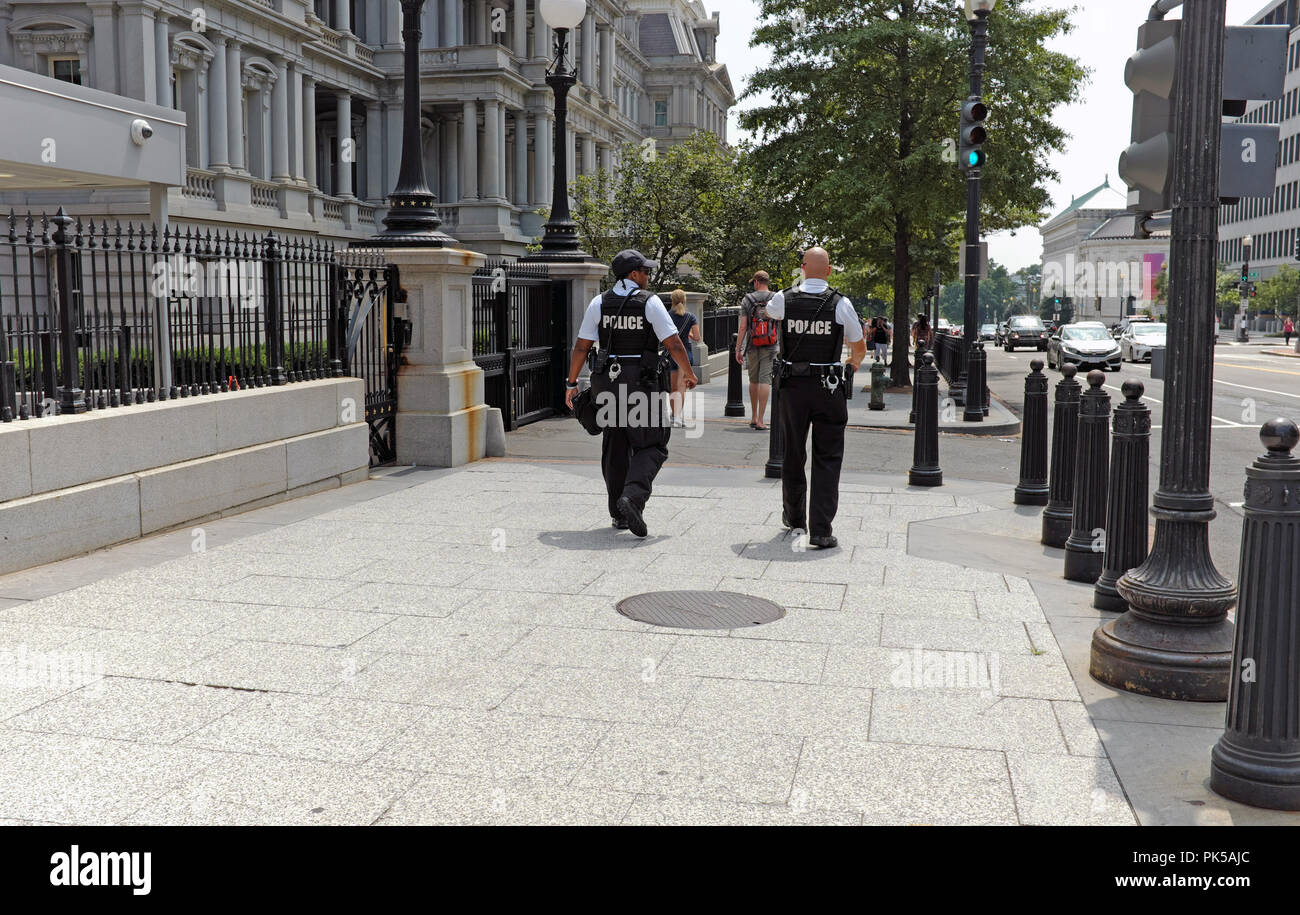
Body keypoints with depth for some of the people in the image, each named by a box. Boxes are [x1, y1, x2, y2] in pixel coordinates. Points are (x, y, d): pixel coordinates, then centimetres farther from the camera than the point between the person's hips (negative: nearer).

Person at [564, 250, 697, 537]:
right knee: (651, 446, 2)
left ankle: (618, 513, 17)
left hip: (607, 382, 4)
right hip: (642, 383, -4)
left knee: (615, 448, 13)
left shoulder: (599, 303, 5)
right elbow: (674, 344, -7)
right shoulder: (650, 302, -6)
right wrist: (688, 374, 8)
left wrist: (571, 383, 12)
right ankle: (633, 497, -22)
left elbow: (581, 347, 4)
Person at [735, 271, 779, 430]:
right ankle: (760, 421, -10)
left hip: (752, 346, 1)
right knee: (765, 381, -4)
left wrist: (738, 349, 1)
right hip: (770, 347, -1)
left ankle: (753, 418, 23)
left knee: (753, 381, 15)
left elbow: (742, 327, -3)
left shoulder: (747, 300, 1)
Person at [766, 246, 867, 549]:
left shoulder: (784, 300, -1)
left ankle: (793, 516, 35)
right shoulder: (841, 304, -7)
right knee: (827, 459, 2)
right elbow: (859, 347, 6)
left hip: (792, 387, 2)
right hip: (828, 388, -2)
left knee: (793, 454, 18)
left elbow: (769, 311, 26)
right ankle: (820, 530, -5)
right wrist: (855, 362, 31)